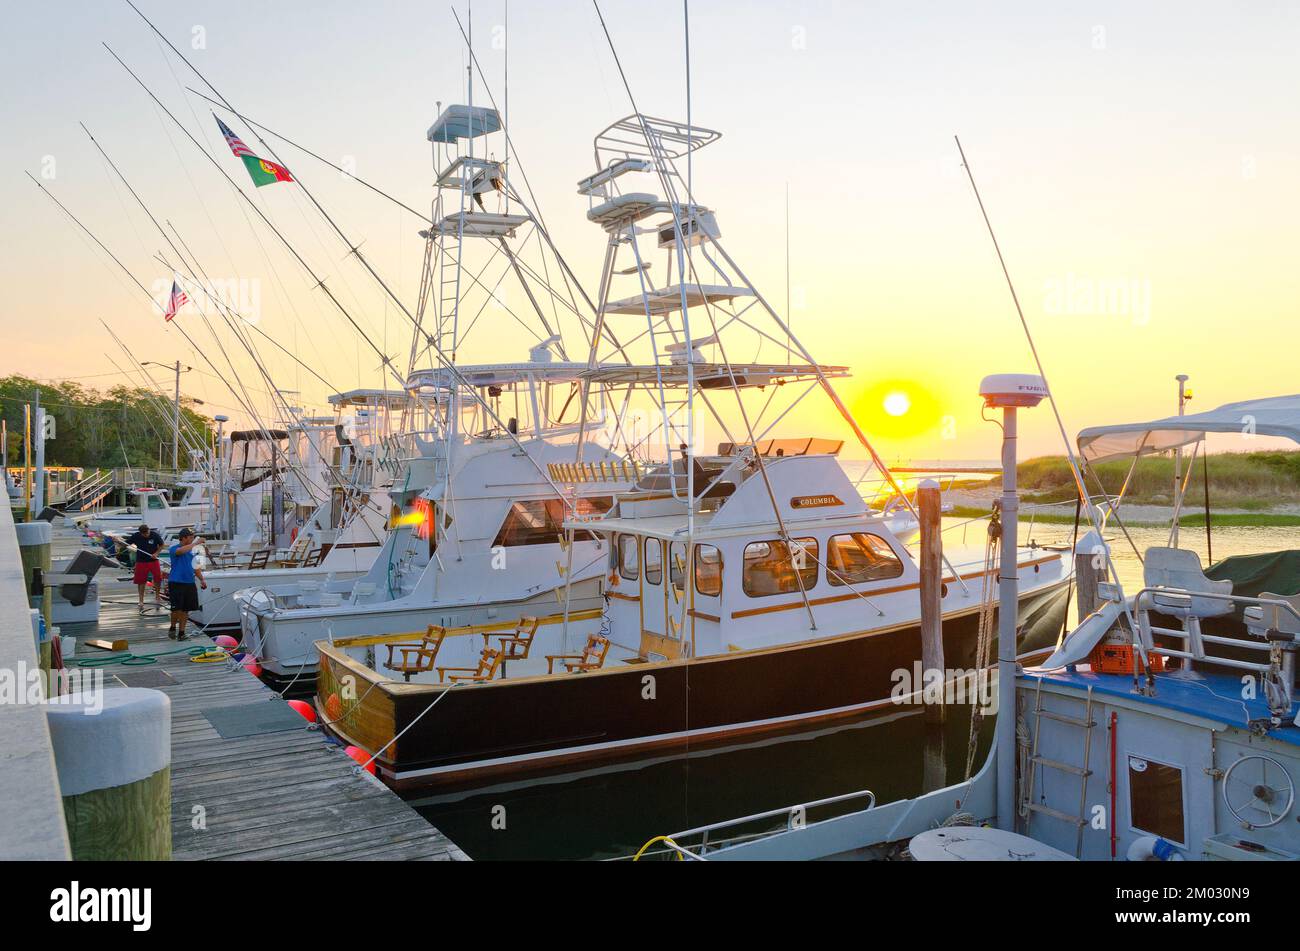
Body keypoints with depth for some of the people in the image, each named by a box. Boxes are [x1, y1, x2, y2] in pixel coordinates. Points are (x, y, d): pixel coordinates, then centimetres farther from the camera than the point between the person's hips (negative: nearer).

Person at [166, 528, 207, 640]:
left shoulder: (191, 551, 15)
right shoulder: (174, 549, -4)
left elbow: (195, 567, 21)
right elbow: (181, 551, -29)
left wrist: (202, 580, 12)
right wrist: (195, 543, -28)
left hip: (189, 583, 6)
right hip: (176, 583, -6)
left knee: (185, 610, 6)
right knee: (177, 609, -7)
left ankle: (181, 632, 14)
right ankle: (173, 628, 18)